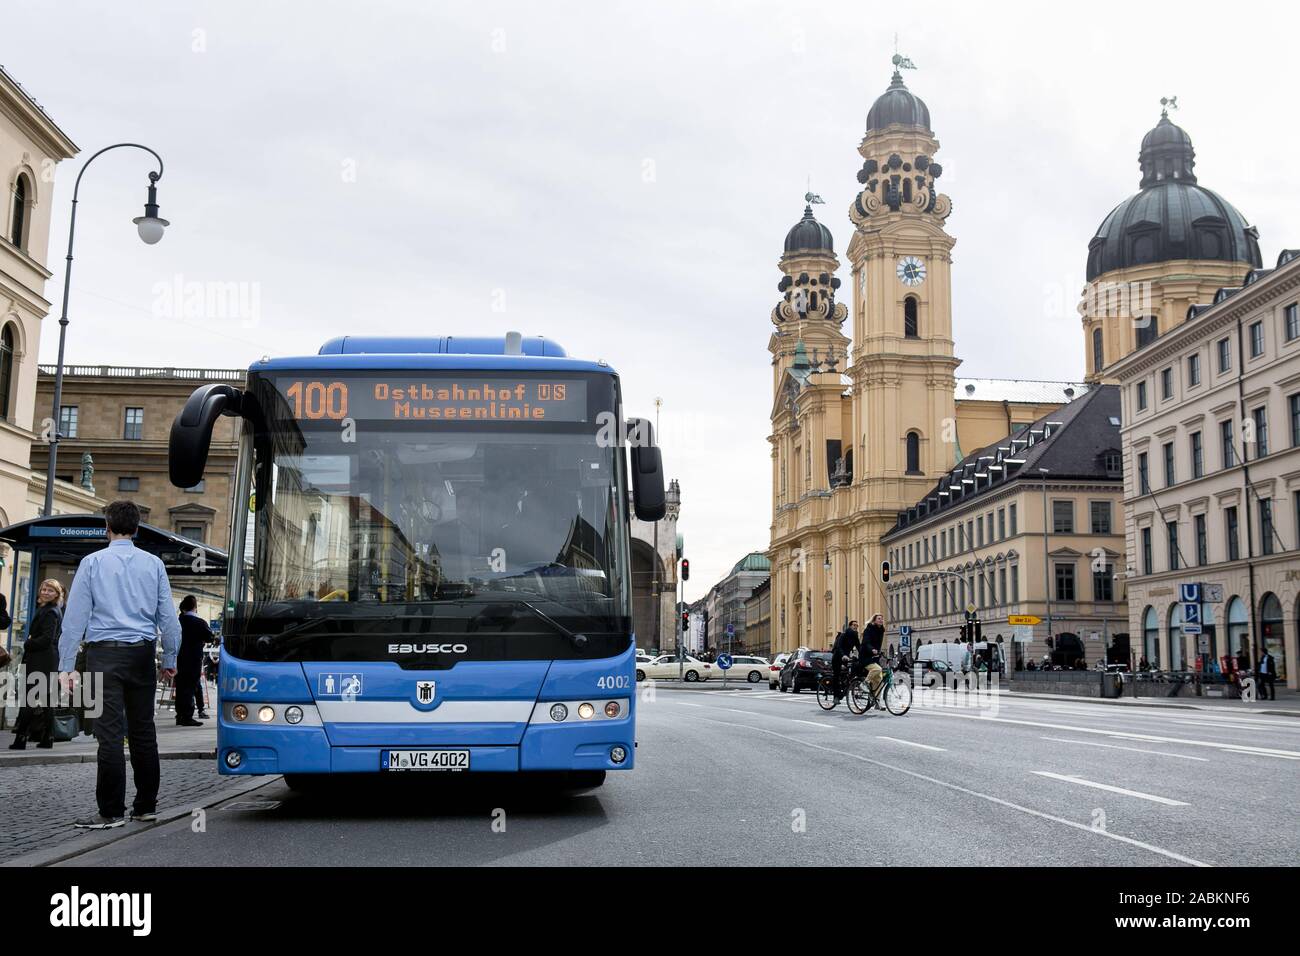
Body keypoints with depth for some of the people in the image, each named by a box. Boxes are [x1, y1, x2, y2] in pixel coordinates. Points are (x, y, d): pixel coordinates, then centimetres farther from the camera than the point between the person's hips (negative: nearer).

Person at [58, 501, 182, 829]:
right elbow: (168, 616, 8)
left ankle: (112, 811, -3)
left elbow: (75, 616, -2)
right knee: (143, 731, 10)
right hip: (142, 654, 3)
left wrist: (66, 665, 1)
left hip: (105, 655, -3)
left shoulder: (92, 562, 0)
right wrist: (170, 660, 16)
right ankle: (146, 806, 17)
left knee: (110, 733, -4)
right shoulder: (153, 564, 7)